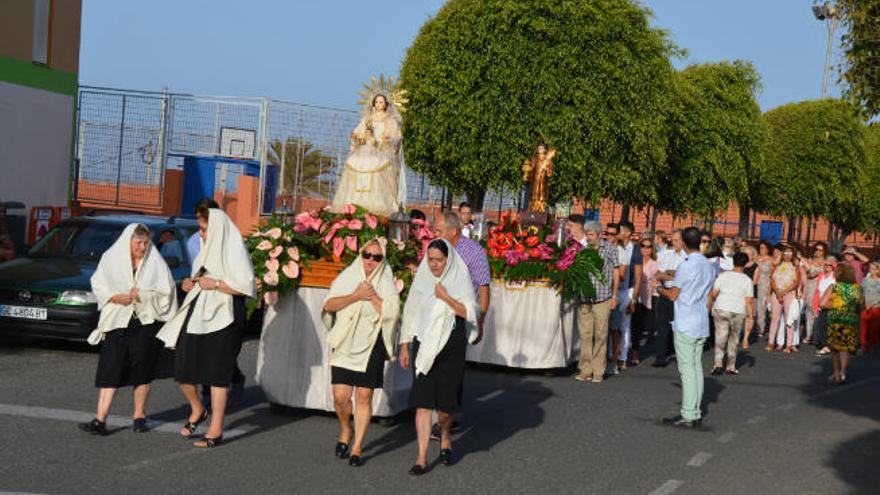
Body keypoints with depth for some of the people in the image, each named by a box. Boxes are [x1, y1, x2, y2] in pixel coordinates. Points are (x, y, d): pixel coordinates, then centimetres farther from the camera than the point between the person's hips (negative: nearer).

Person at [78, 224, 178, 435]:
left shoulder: (155, 262, 3)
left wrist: (142, 296, -13)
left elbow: (165, 292, 0)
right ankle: (100, 420, -10)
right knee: (110, 369, -6)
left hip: (146, 323, 0)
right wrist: (116, 297, -14)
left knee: (142, 370, 5)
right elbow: (98, 286, 3)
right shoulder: (110, 258, 5)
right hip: (117, 322, 0)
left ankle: (139, 416, 17)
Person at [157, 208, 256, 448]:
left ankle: (216, 430, 1)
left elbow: (246, 286, -17)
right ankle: (197, 410, 30)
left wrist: (215, 284, -17)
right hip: (197, 315, 8)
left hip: (222, 318, -8)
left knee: (217, 373, -5)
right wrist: (191, 284, 7)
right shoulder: (208, 250, 16)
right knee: (182, 368, 6)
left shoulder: (234, 251, -10)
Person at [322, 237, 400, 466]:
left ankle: (357, 448, 7)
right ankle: (345, 431, 25)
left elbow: (391, 312, -9)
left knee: (364, 396, -2)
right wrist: (356, 296, -13)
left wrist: (372, 295, -12)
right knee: (340, 396, -4)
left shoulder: (387, 282, 3)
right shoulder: (348, 276, 4)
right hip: (345, 345, 1)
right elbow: (329, 305, -5)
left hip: (371, 346, -1)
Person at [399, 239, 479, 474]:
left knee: (446, 401, 4)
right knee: (422, 401, -6)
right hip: (424, 346, 2)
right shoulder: (421, 280, 6)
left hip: (451, 347, -2)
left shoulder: (460, 280, -2)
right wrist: (404, 346, 9)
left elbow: (471, 313, -9)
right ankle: (422, 457, -5)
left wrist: (446, 298, -17)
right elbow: (410, 313, 11)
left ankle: (444, 437, 36)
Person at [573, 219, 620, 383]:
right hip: (584, 299, 2)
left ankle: (598, 371, 4)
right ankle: (585, 370, 7)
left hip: (603, 299, -2)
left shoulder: (610, 249, 3)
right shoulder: (582, 248, 9)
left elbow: (615, 273, 6)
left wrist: (614, 295, 2)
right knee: (585, 334, 2)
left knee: (600, 335, -1)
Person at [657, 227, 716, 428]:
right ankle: (696, 412, 12)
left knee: (687, 369, -6)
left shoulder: (687, 266, -15)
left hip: (685, 326, -7)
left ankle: (688, 415, -6)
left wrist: (660, 290, 10)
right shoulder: (710, 266, 9)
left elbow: (673, 295, -10)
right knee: (697, 367, 10)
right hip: (702, 325, 7)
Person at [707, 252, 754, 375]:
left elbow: (713, 294, -1)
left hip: (721, 310, 0)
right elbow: (749, 301, -6)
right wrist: (751, 316, 0)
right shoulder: (747, 280, -1)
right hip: (738, 313, 0)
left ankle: (718, 364, -13)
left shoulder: (723, 276, 1)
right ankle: (730, 367, 18)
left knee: (720, 338, 3)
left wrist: (709, 307, 14)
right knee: (733, 340, 14)